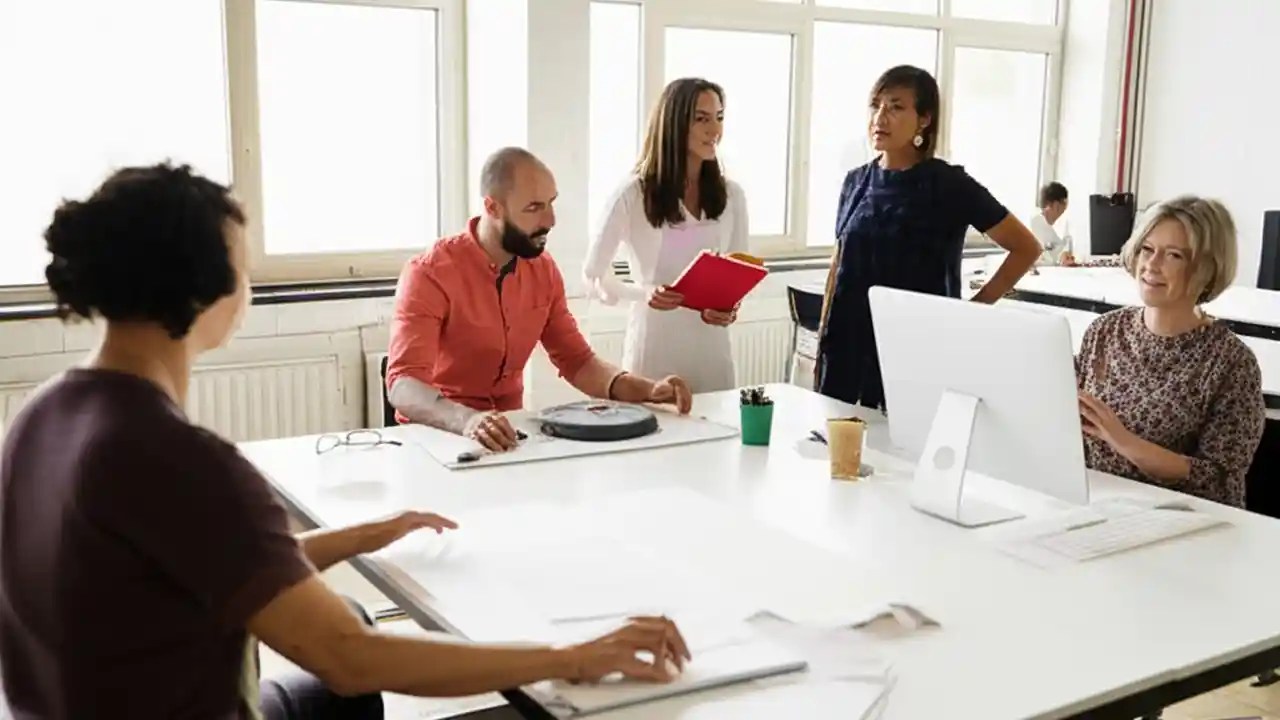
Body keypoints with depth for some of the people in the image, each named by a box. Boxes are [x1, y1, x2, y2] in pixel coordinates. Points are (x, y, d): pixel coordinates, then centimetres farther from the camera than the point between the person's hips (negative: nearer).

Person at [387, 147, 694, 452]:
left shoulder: (544, 271, 0)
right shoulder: (430, 274, -19)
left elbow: (577, 361, 5)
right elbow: (403, 385, -28)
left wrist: (648, 389, -13)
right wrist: (468, 420, -47)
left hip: (510, 430, 4)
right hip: (436, 432, -4)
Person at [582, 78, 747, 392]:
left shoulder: (730, 194, 4)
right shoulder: (633, 194, -8)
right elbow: (593, 277, -4)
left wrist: (730, 308, -9)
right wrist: (643, 293, -20)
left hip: (711, 349, 4)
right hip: (653, 348, -4)